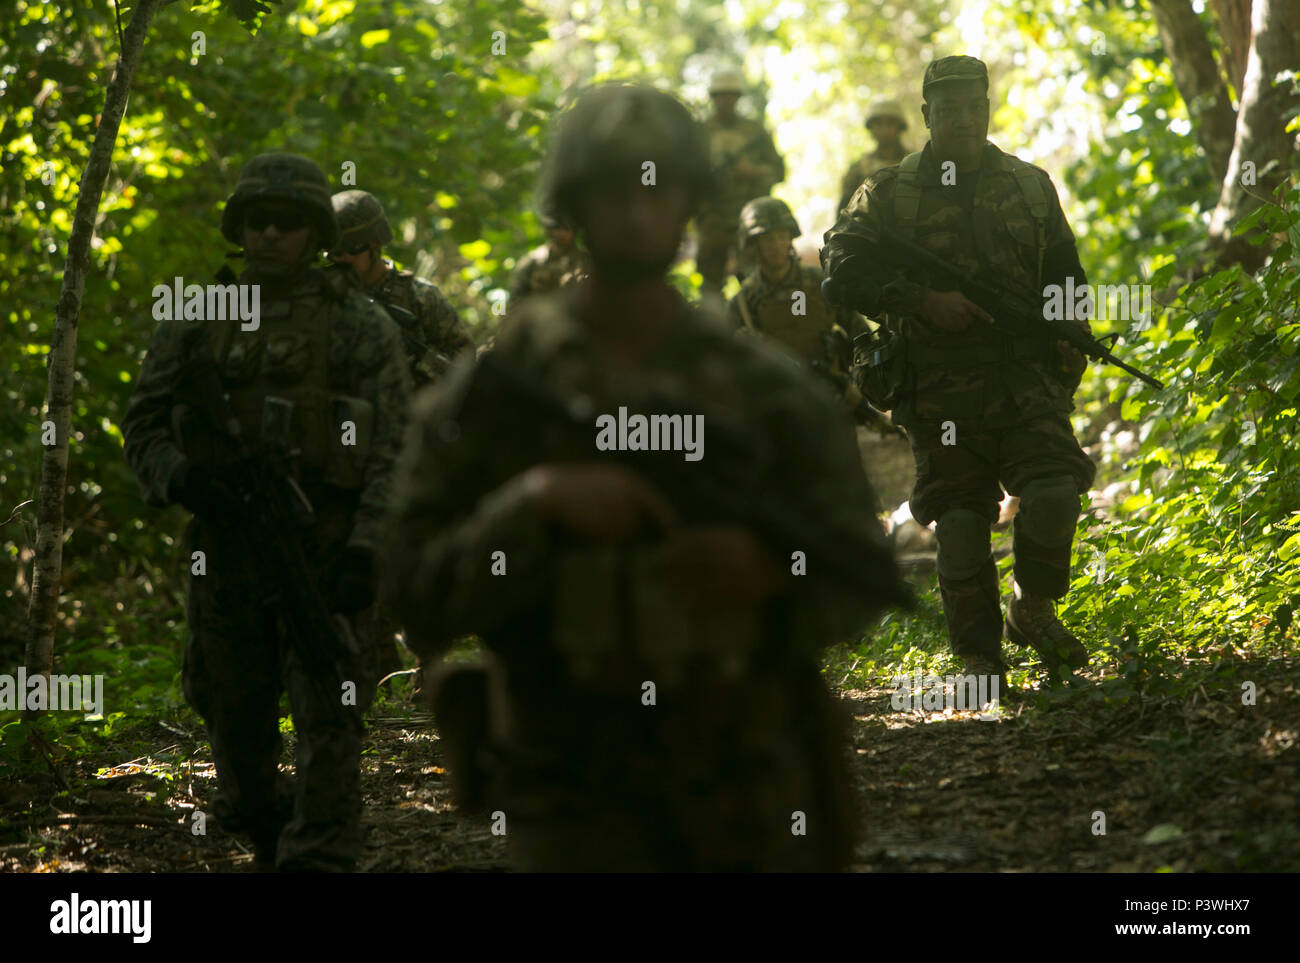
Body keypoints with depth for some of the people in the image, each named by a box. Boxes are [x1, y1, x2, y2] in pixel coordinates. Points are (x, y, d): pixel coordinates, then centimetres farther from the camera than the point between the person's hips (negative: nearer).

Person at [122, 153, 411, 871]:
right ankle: (265, 842, 30)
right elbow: (142, 426, 12)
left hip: (324, 549, -3)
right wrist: (180, 479, -9)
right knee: (234, 710, 10)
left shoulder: (360, 327, 3)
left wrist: (367, 550, -13)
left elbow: (395, 449, -2)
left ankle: (319, 859, -12)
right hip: (226, 544, 3)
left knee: (328, 716, -10)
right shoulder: (193, 323, 11)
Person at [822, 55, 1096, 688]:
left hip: (1023, 377, 1)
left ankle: (1034, 612, 6)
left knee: (1054, 495, -17)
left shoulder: (1031, 186, 13)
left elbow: (1066, 280, 19)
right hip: (939, 391, -1)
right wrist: (922, 302, -14)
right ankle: (979, 659, 9)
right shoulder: (890, 193, 5)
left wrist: (1067, 362, 7)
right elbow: (842, 262, -5)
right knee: (959, 524, -1)